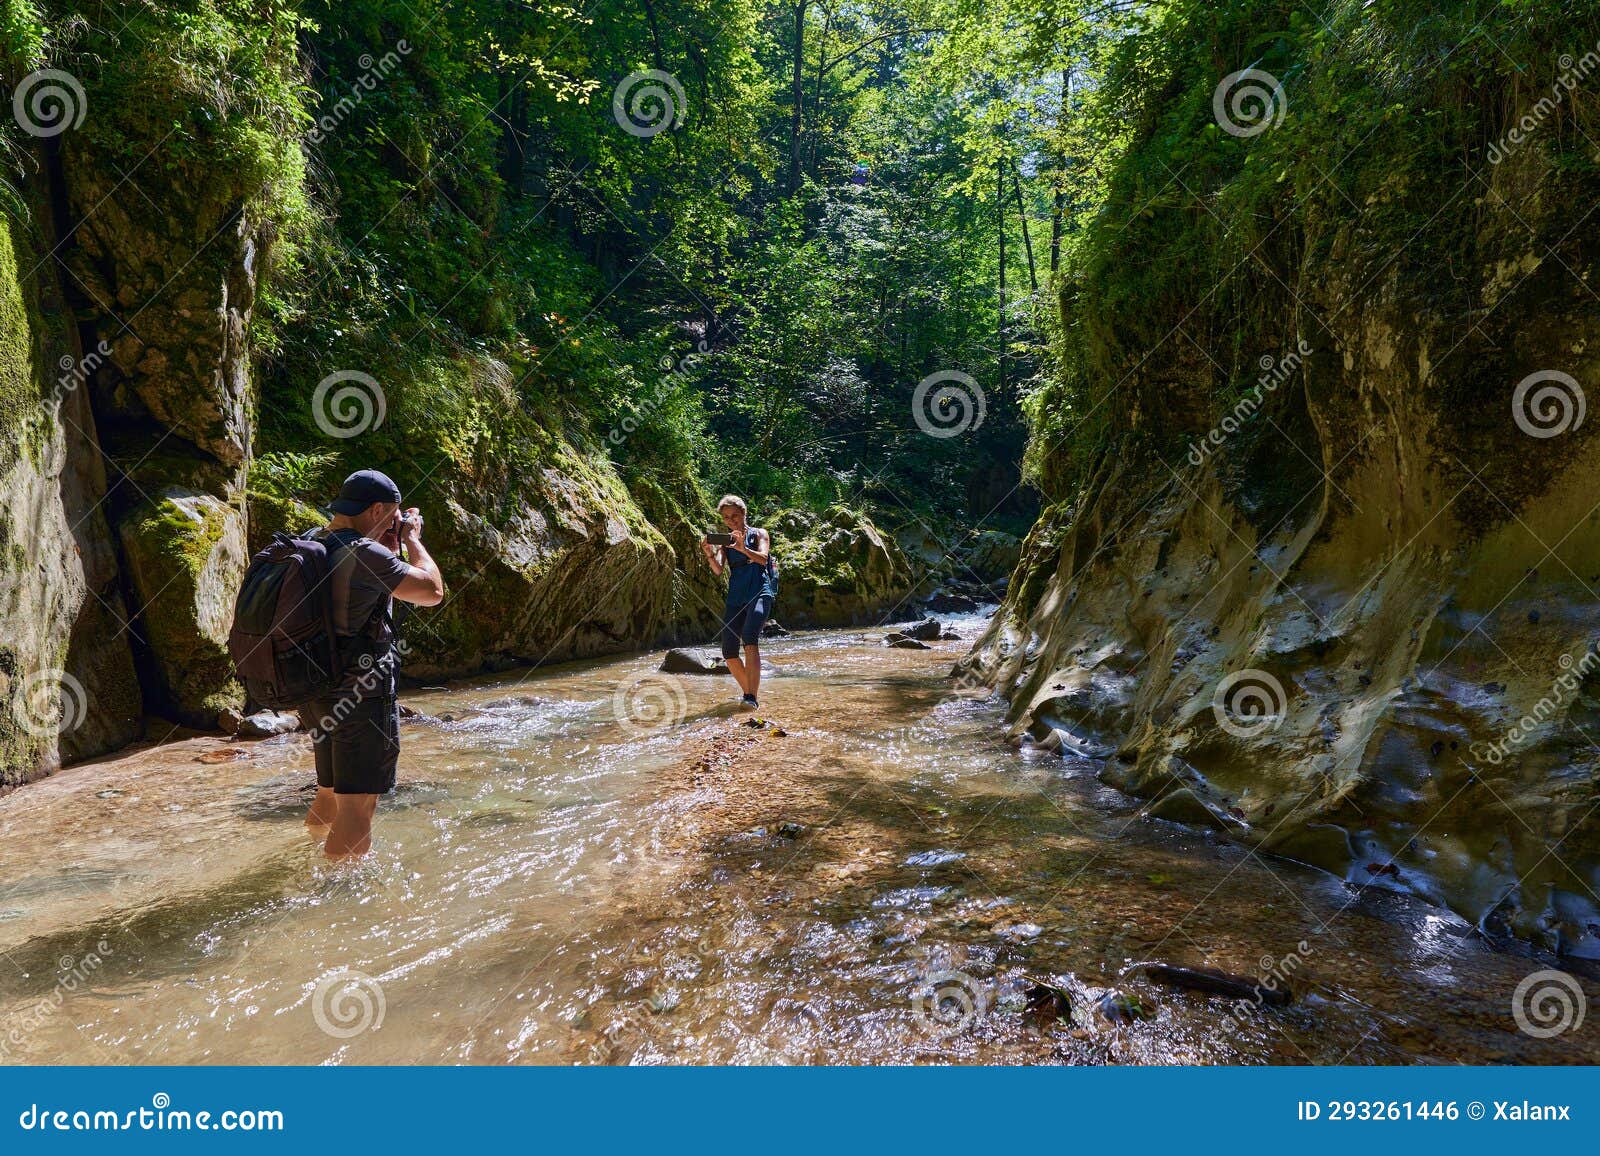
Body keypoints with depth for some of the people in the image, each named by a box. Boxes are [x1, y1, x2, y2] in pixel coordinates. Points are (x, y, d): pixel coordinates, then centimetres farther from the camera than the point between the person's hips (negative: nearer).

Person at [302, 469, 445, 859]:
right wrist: (412, 539, 0)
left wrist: (390, 545, 17)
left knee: (329, 797, 22)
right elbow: (433, 591, -13)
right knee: (356, 809, -4)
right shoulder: (364, 554, -18)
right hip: (362, 694, -9)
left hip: (318, 692, 10)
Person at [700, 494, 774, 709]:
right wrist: (709, 555, -20)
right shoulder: (724, 541, 17)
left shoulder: (759, 534, 9)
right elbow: (718, 571, 1)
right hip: (735, 597, 4)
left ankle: (752, 697, -32)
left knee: (750, 639, -28)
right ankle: (748, 692, 17)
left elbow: (763, 559, -11)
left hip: (759, 593, -4)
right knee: (729, 651, -5)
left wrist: (743, 548, -28)